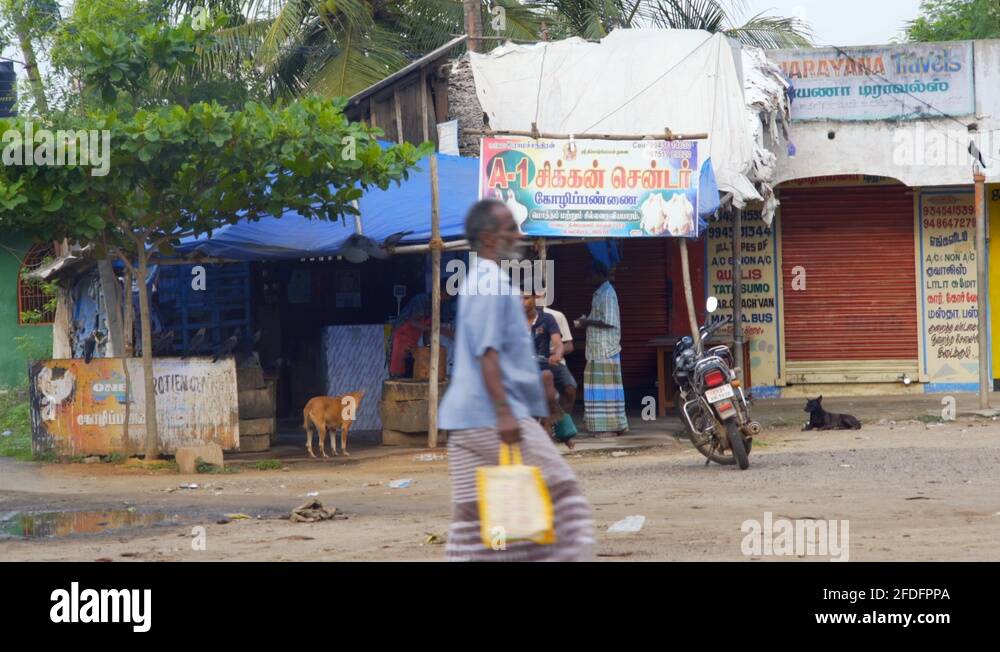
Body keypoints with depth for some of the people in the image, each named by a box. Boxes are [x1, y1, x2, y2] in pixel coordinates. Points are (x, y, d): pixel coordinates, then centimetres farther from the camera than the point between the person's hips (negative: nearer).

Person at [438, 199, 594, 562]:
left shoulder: (479, 280, 19)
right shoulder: (490, 283, -13)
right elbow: (487, 352, -21)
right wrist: (504, 412, -26)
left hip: (468, 420, 10)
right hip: (491, 416, -10)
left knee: (474, 509, 7)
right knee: (556, 490, -5)